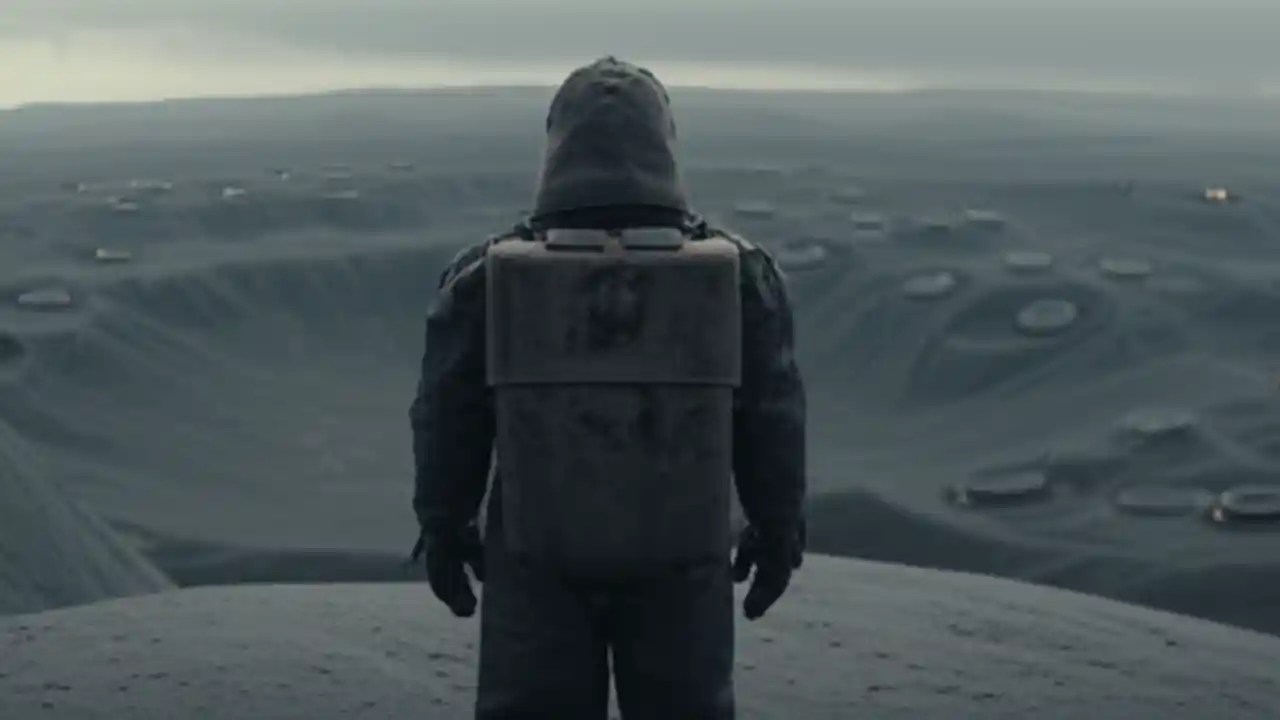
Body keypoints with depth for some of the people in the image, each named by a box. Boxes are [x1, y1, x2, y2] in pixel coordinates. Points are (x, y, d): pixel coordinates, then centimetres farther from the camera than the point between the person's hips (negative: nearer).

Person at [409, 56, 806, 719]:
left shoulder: (486, 278, -8)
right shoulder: (739, 273, -7)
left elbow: (448, 421, -1)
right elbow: (772, 420, -1)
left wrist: (443, 528, 13)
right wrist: (777, 528, 12)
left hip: (537, 555, 0)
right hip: (681, 554, 1)